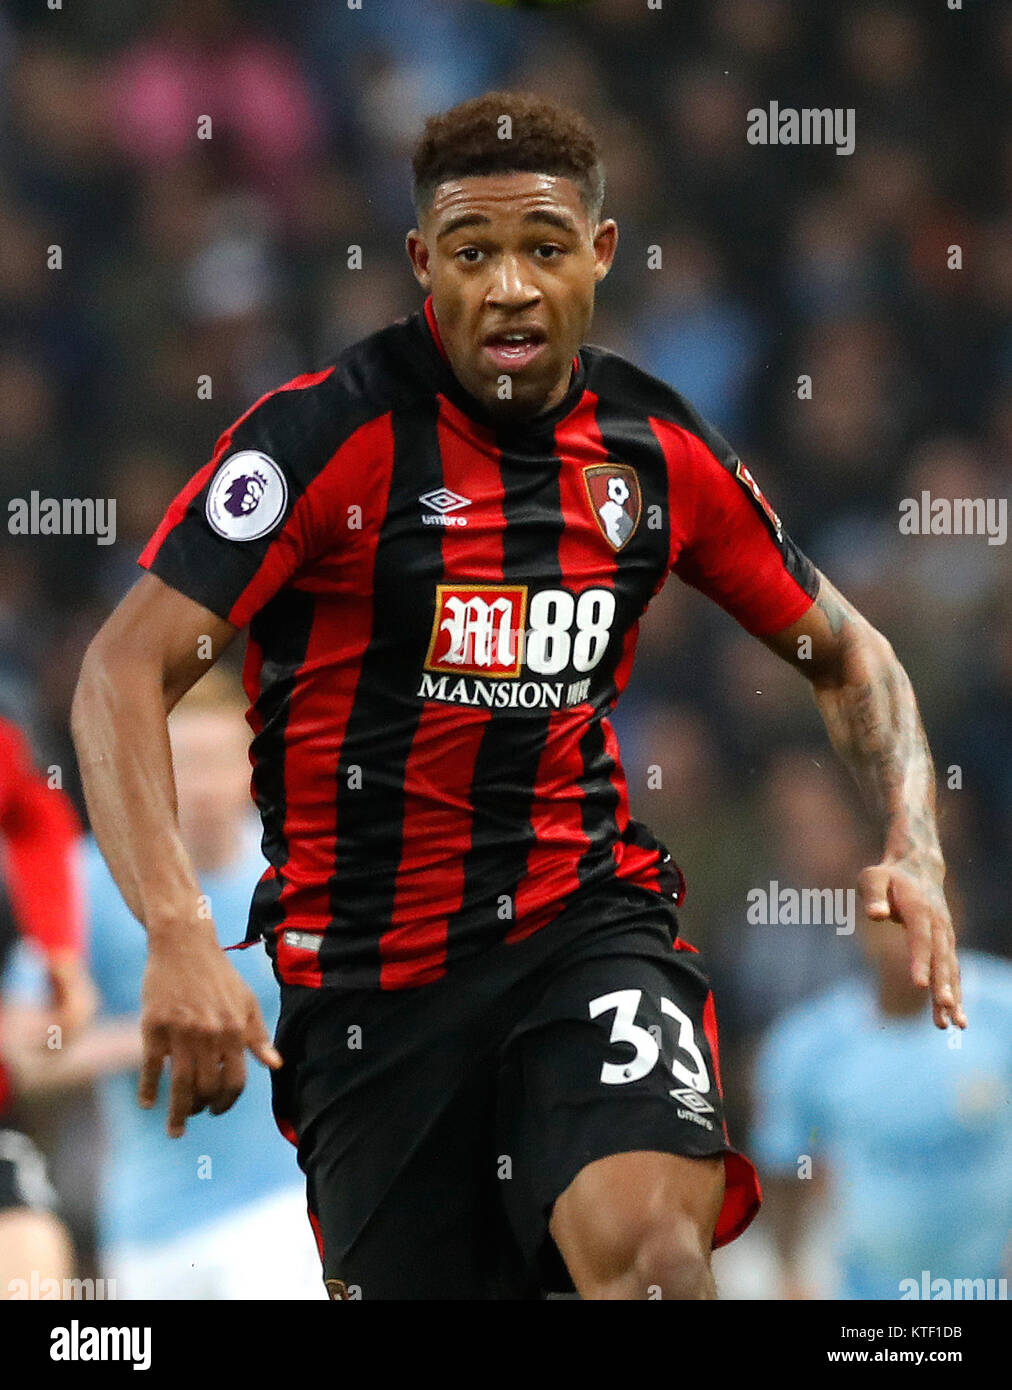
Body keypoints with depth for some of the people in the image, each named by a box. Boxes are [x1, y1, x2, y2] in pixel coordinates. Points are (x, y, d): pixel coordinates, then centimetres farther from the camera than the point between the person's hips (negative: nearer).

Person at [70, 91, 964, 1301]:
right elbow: (125, 673, -18)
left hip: (586, 921, 1)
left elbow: (840, 651, 17)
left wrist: (913, 849, 0)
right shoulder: (329, 434, -11)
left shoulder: (660, 450, 2)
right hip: (368, 966, -1)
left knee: (652, 1248, -27)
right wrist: (178, 937, -31)